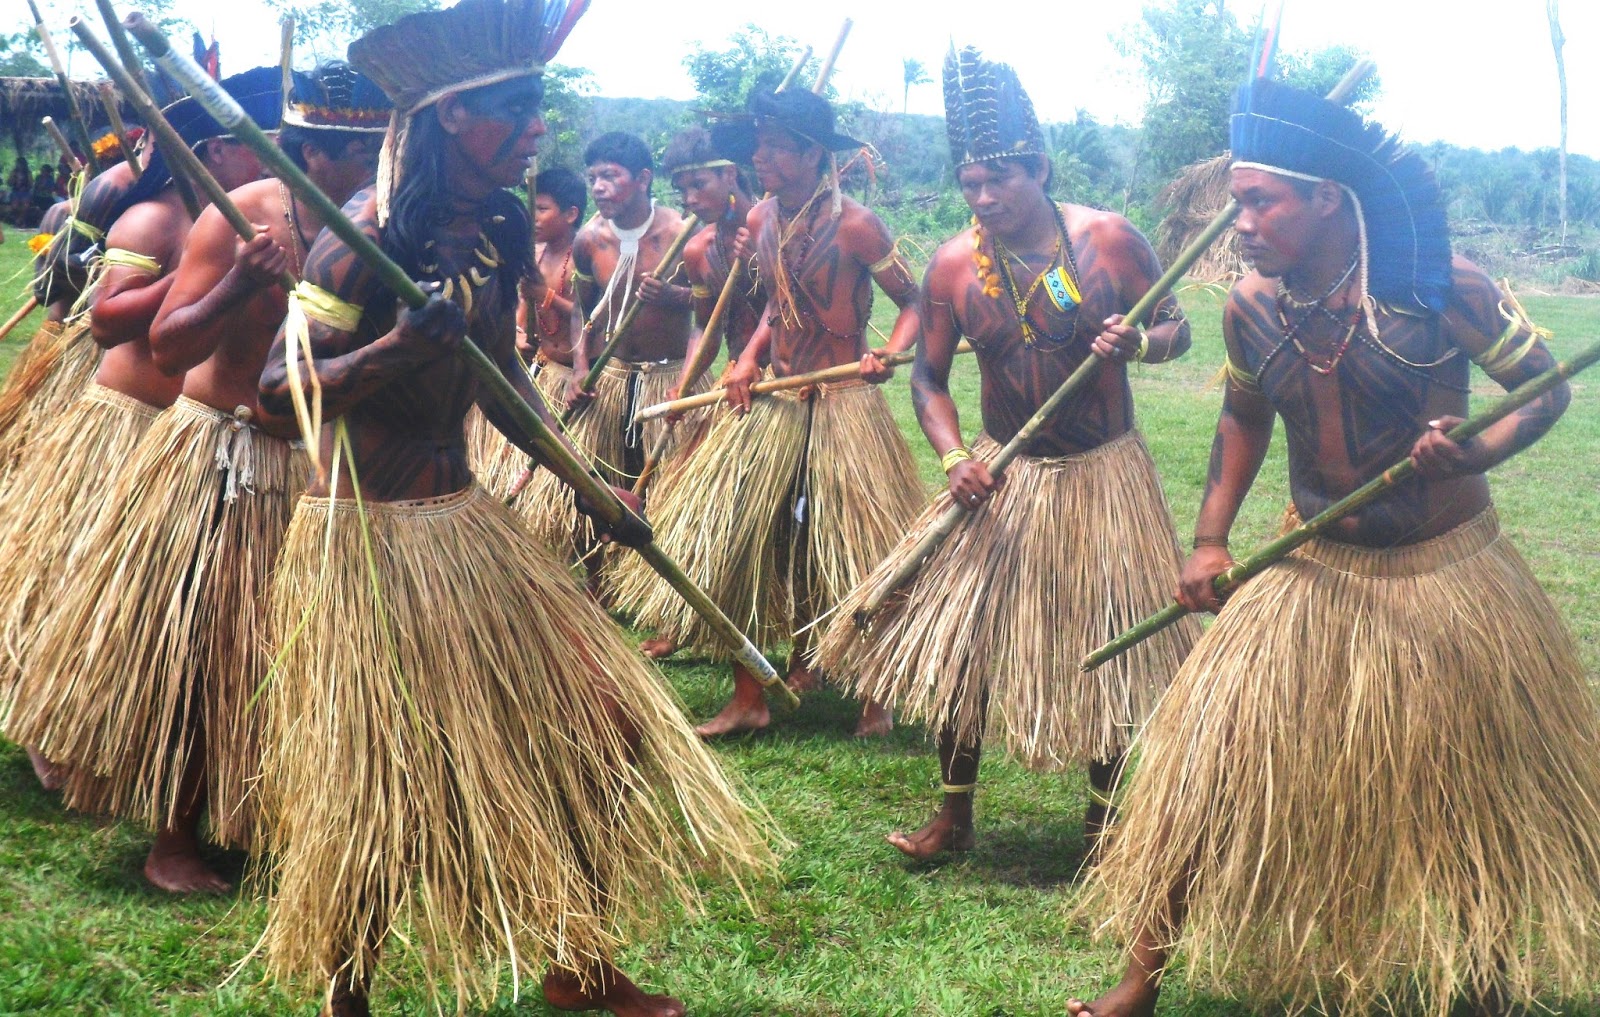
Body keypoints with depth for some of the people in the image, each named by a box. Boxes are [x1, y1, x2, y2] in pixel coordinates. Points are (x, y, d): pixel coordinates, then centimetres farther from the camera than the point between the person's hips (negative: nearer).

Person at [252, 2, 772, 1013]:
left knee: (600, 719, 9)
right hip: (367, 540, -7)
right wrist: (398, 349, -34)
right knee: (385, 789, 1)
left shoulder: (499, 229, 3)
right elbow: (280, 390, -19)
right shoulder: (366, 236, -18)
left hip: (470, 525, 8)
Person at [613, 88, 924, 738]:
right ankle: (747, 698, 12)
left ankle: (874, 696, 18)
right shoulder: (763, 221, 4)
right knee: (744, 543, 3)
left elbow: (914, 304, -8)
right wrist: (750, 358, 4)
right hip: (773, 403, 6)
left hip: (841, 408, -6)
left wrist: (886, 356, -25)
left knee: (849, 552, 0)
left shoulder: (853, 225, -15)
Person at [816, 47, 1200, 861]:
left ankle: (1104, 822, 27)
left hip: (1104, 478, -1)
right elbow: (928, 376, 1)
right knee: (956, 638, 0)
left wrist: (1136, 342, -24)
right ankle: (954, 814, 19)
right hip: (1001, 478, 2)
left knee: (1108, 651, 7)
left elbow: (1176, 329, -1)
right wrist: (954, 458, -15)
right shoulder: (953, 266, -8)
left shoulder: (1109, 240, -12)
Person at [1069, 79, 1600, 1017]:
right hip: (1315, 578, 2)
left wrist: (1478, 452, -26)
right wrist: (1211, 539, 3)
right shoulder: (1252, 307, -7)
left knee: (1476, 792, 12)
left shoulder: (1442, 287, -19)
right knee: (1207, 763, -2)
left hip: (1448, 577, -2)